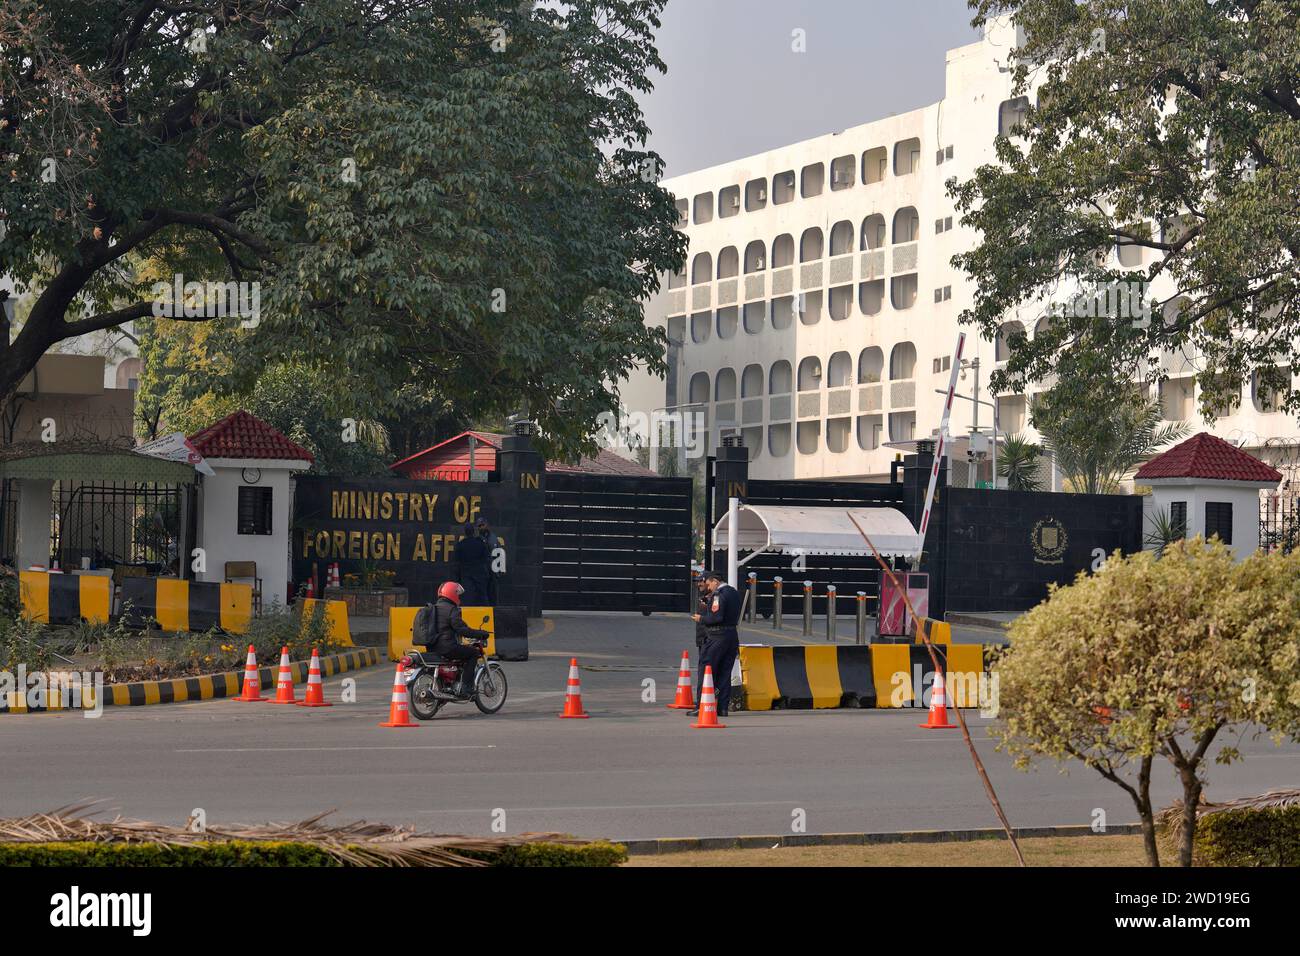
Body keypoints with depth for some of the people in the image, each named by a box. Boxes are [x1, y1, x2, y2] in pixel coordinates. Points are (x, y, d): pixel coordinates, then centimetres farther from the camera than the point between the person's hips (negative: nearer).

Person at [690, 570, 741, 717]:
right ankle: (723, 707, 9)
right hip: (732, 635, 8)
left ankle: (701, 707, -4)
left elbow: (716, 617, -21)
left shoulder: (718, 594, -13)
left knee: (706, 670, -2)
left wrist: (701, 619, -6)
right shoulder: (734, 593, 15)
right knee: (725, 673, 10)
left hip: (718, 637, -8)